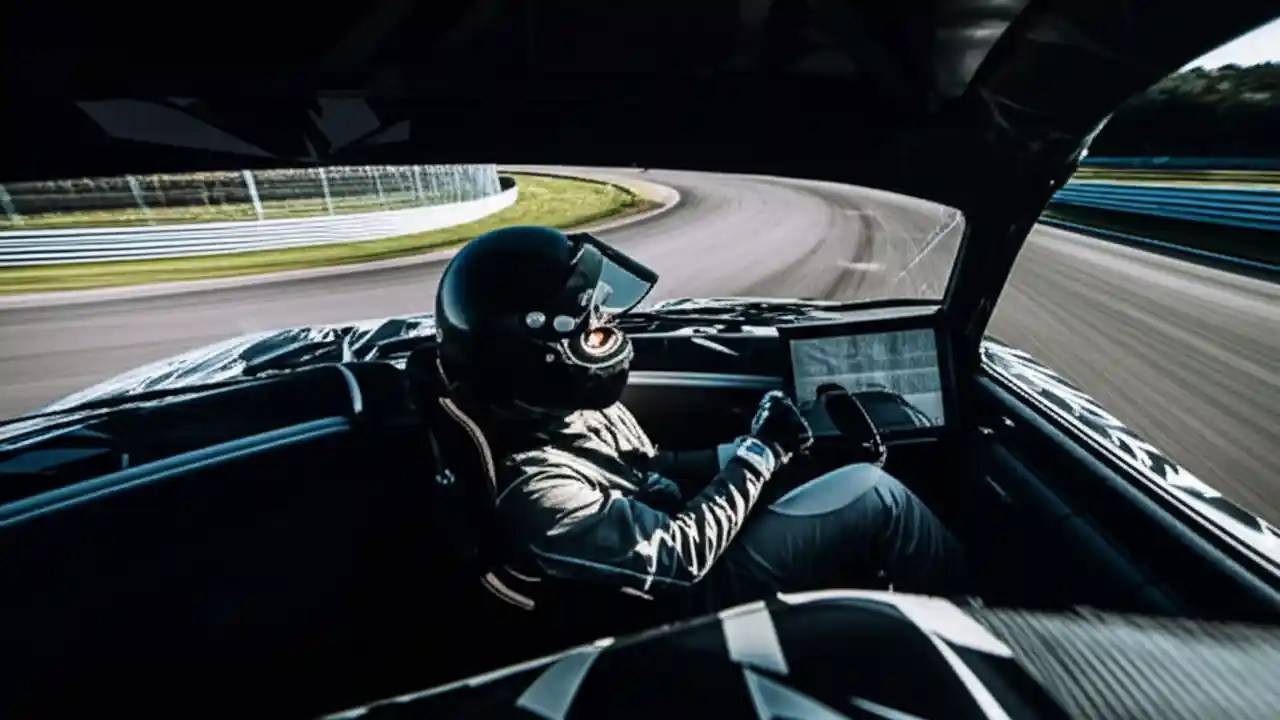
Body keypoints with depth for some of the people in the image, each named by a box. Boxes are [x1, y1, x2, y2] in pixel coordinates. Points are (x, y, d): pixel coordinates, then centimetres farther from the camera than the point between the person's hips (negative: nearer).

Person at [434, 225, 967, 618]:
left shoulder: (555, 408, -6)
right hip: (701, 590, -7)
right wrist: (760, 453, -19)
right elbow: (680, 556, -26)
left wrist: (736, 452, -8)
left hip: (686, 526, 8)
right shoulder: (532, 487, -31)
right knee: (876, 495, -12)